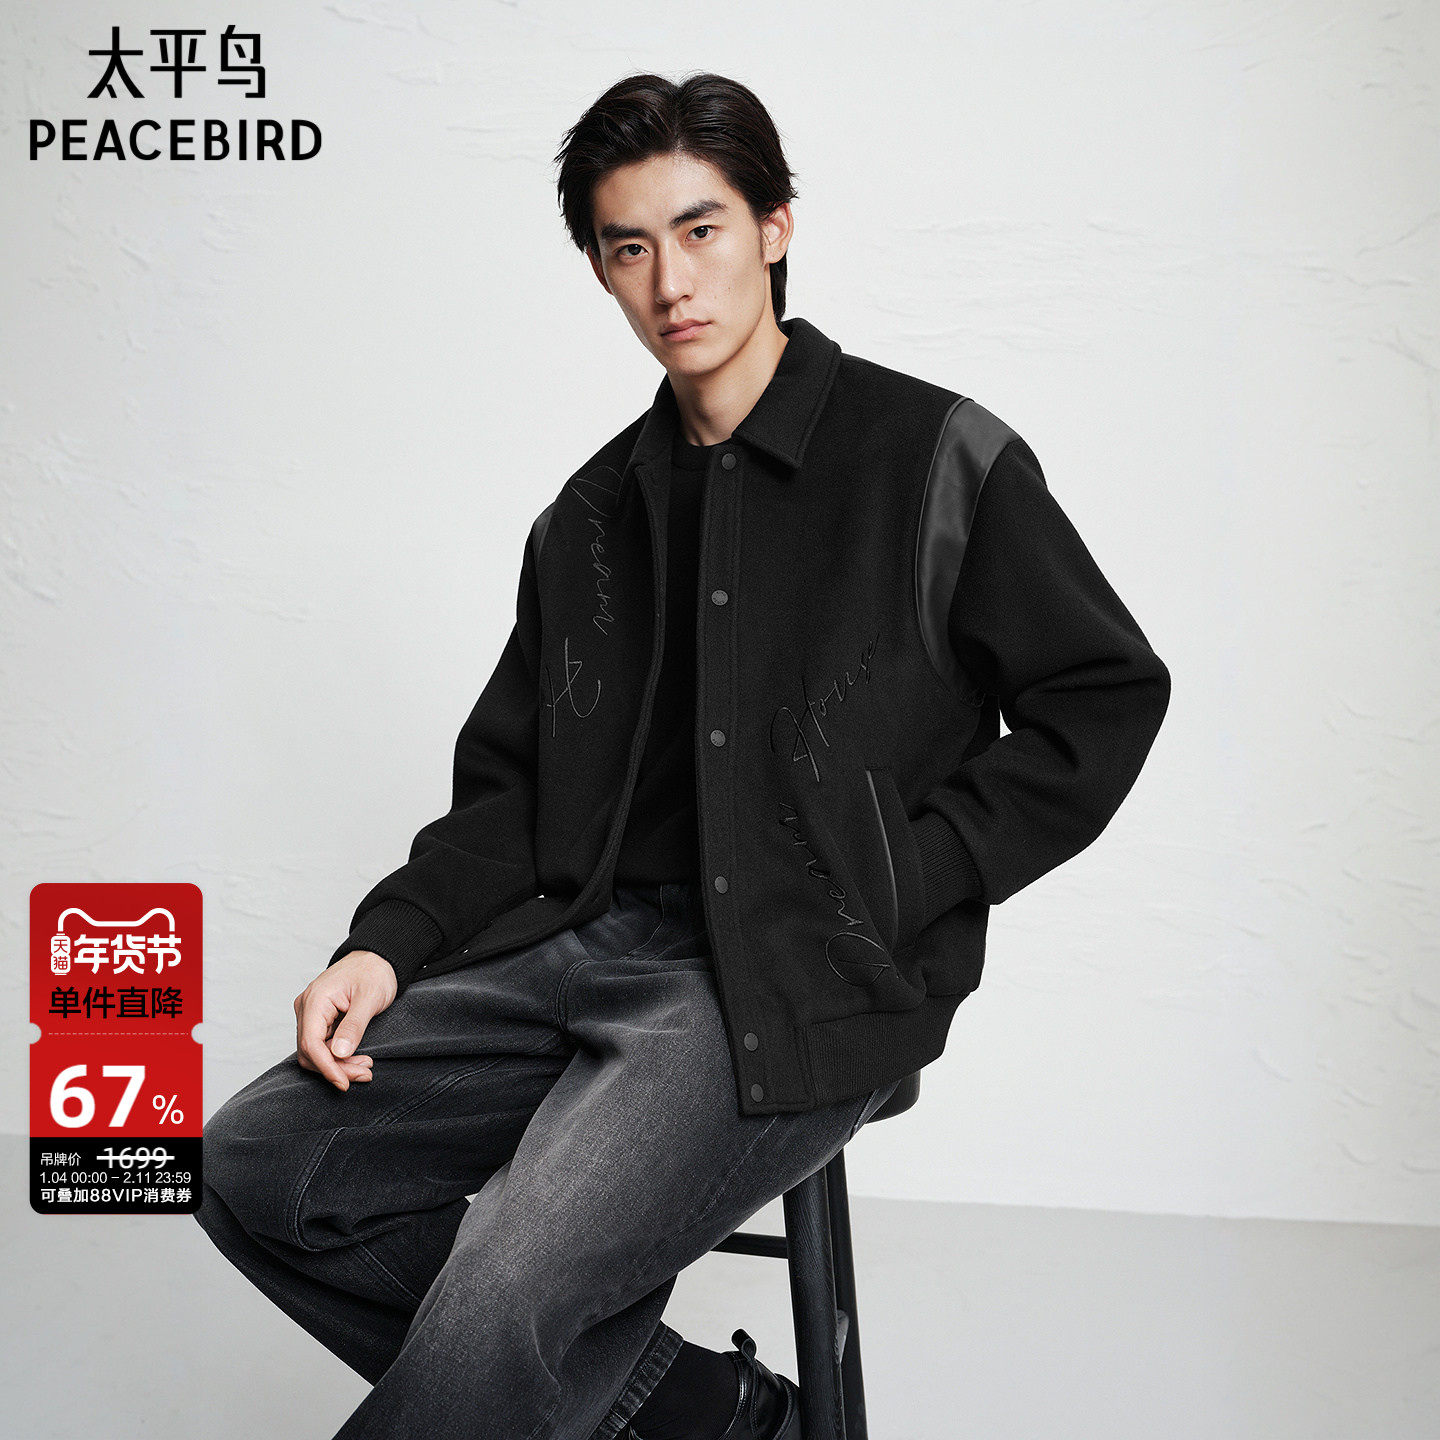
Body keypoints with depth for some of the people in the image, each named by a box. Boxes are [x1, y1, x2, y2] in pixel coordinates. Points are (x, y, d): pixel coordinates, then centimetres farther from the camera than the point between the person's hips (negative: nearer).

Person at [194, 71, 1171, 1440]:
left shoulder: (937, 455, 1)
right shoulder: (589, 515, 16)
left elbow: (1106, 698, 1)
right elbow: (509, 785, 18)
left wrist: (892, 887, -8)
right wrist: (387, 944, 1)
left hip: (796, 981, -6)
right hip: (587, 941, 7)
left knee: (502, 1295, -28)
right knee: (253, 1166, -7)